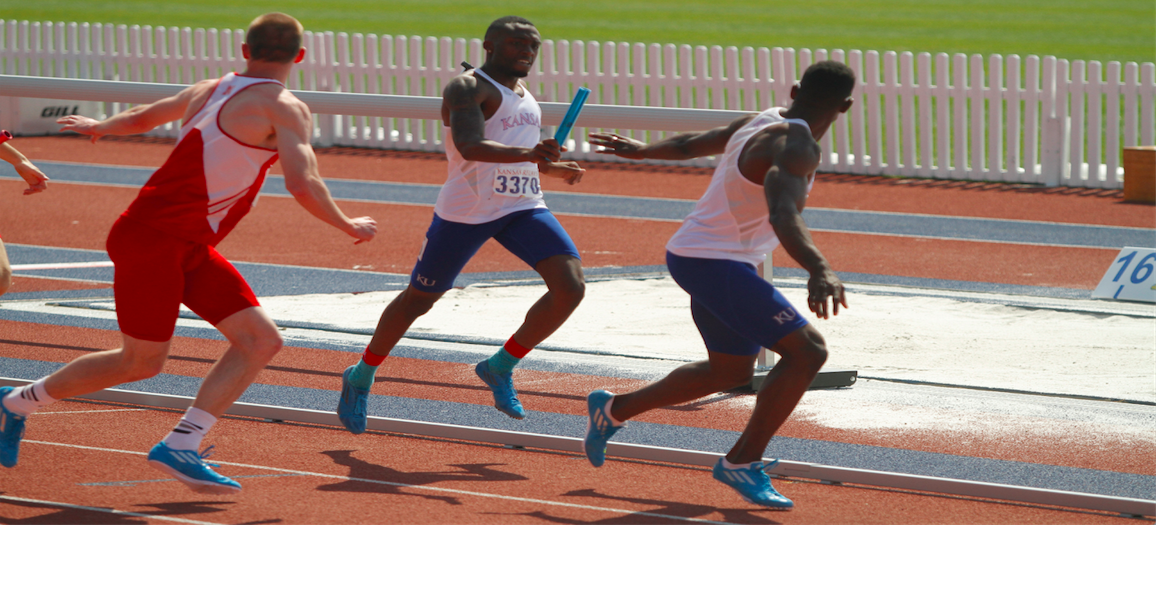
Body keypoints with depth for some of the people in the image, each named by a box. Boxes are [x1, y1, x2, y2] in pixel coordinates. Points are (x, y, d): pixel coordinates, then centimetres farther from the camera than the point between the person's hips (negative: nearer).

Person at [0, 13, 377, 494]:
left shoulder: (209, 91, 15)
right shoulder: (285, 109, -10)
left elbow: (144, 117, 32)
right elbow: (303, 185, -22)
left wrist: (99, 127, 52)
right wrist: (349, 226, -6)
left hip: (190, 247, 9)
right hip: (152, 238, -9)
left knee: (261, 341, 0)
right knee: (141, 362, 0)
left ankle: (180, 447, -5)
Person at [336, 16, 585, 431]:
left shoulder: (521, 93, 15)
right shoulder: (467, 88, -12)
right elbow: (471, 148, -30)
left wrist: (554, 169, 38)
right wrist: (527, 154, -44)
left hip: (523, 208, 7)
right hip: (466, 211, -7)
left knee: (570, 286, -13)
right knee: (418, 300, 7)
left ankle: (500, 367, 3)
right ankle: (361, 377, 30)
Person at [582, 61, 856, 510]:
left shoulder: (762, 123, 9)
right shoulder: (796, 147, -21)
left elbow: (691, 144, 26)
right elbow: (783, 215, -40)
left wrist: (641, 151, 45)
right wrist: (819, 270, -56)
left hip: (696, 257, 10)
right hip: (714, 265, -10)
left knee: (731, 371, 25)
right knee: (806, 351, -17)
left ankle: (614, 410, 38)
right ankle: (743, 463, -10)